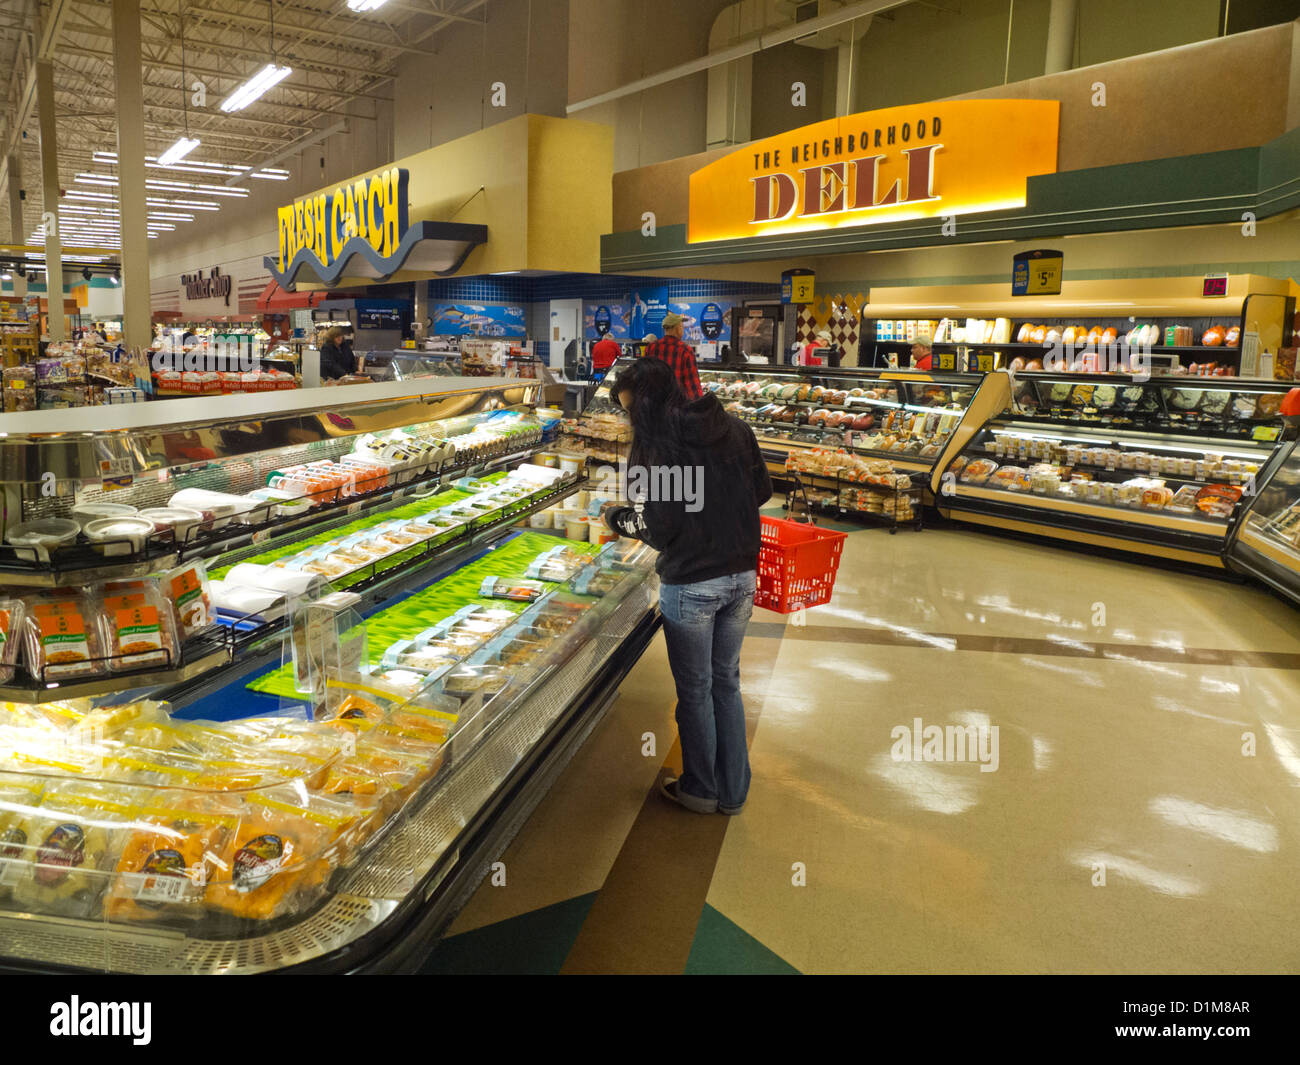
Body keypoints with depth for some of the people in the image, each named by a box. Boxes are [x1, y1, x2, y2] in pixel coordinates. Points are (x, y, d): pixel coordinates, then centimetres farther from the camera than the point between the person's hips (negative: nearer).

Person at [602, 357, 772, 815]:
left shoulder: (655, 445, -16)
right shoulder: (735, 429, 2)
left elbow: (658, 528, -17)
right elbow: (762, 491, 10)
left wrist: (617, 517, 2)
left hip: (690, 584, -6)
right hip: (742, 576, 6)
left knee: (695, 691, 13)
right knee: (727, 682, 20)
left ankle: (700, 790, 31)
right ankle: (733, 790, 32)